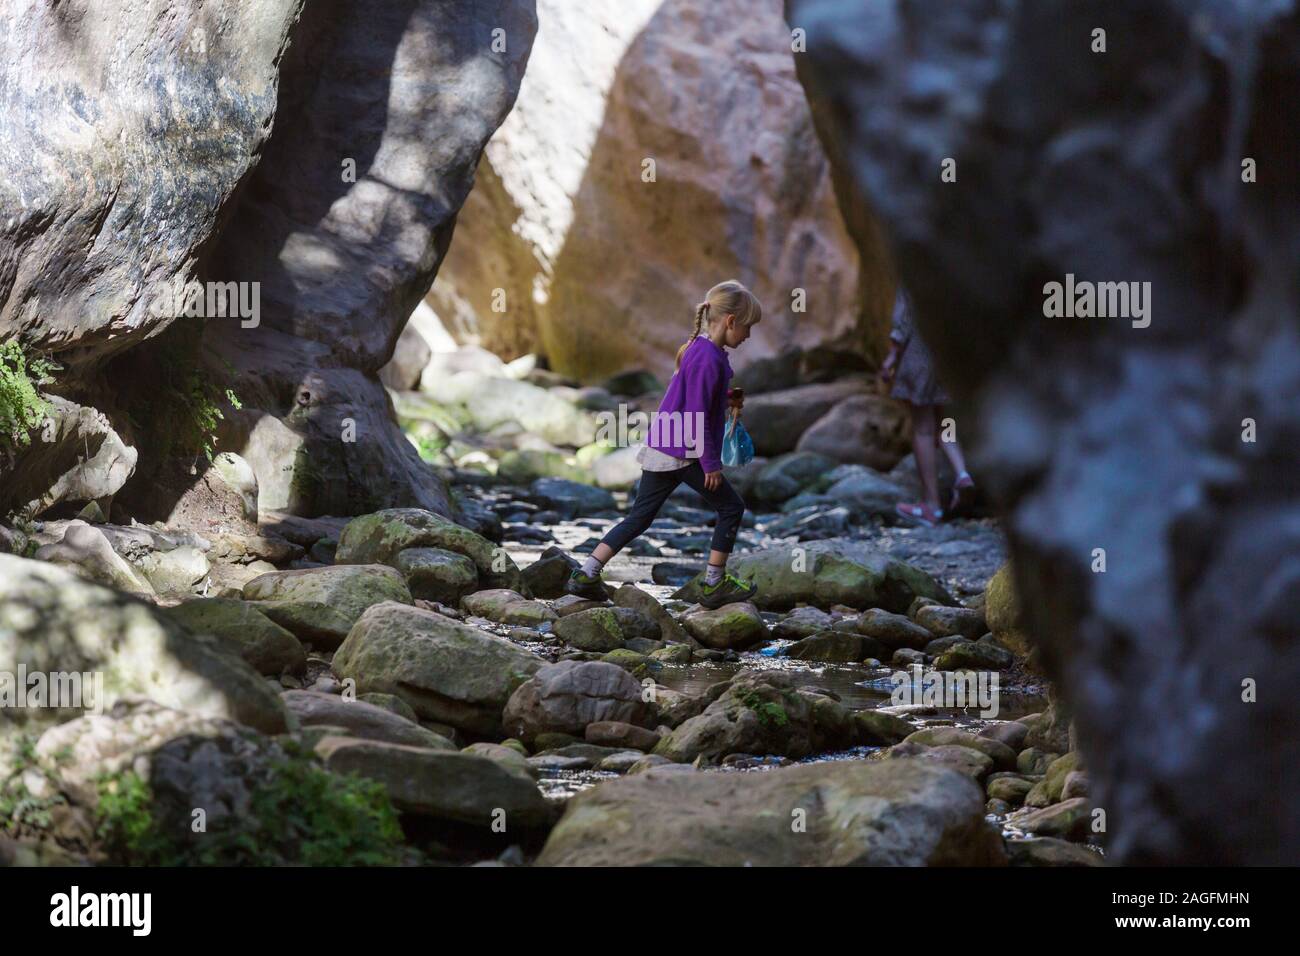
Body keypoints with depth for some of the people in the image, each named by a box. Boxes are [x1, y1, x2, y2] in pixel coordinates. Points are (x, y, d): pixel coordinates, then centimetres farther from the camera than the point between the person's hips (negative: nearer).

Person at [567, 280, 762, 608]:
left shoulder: (697, 350, 12)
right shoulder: (708, 358, -19)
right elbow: (697, 417, -21)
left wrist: (724, 402, 18)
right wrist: (711, 464, -17)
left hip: (661, 451, 10)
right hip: (683, 454, -10)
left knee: (640, 517, 11)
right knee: (731, 507, 4)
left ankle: (586, 576, 7)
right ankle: (714, 584, 9)